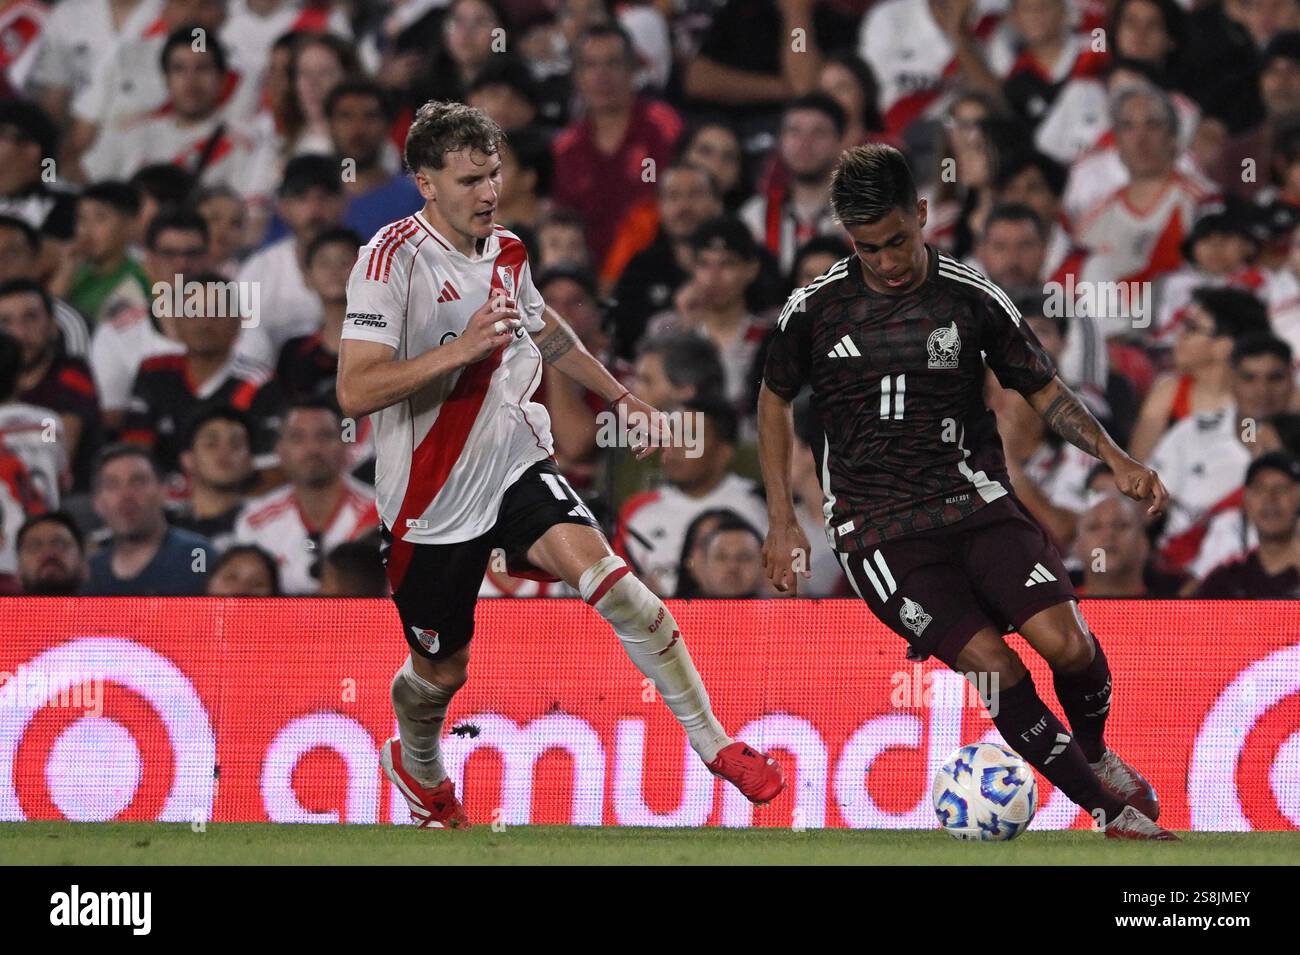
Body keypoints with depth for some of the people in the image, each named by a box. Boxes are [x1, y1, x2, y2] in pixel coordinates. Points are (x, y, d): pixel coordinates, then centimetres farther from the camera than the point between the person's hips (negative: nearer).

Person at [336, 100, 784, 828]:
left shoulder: (505, 252, 4)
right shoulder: (393, 259, -17)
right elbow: (355, 392, -28)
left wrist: (622, 396, 31)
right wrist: (462, 348, -35)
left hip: (515, 462, 4)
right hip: (432, 499, -4)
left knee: (596, 566, -23)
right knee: (441, 672, 10)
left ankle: (713, 741, -22)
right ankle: (416, 766, 46)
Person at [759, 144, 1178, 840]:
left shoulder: (973, 298, 1)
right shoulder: (814, 310, 1)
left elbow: (1044, 389, 12)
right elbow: (775, 399, 18)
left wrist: (1115, 460, -3)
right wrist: (781, 519, 12)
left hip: (975, 501, 1)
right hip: (880, 533, -1)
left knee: (1068, 644, -20)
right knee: (995, 669, -21)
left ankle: (1095, 753, 14)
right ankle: (1112, 809, -6)